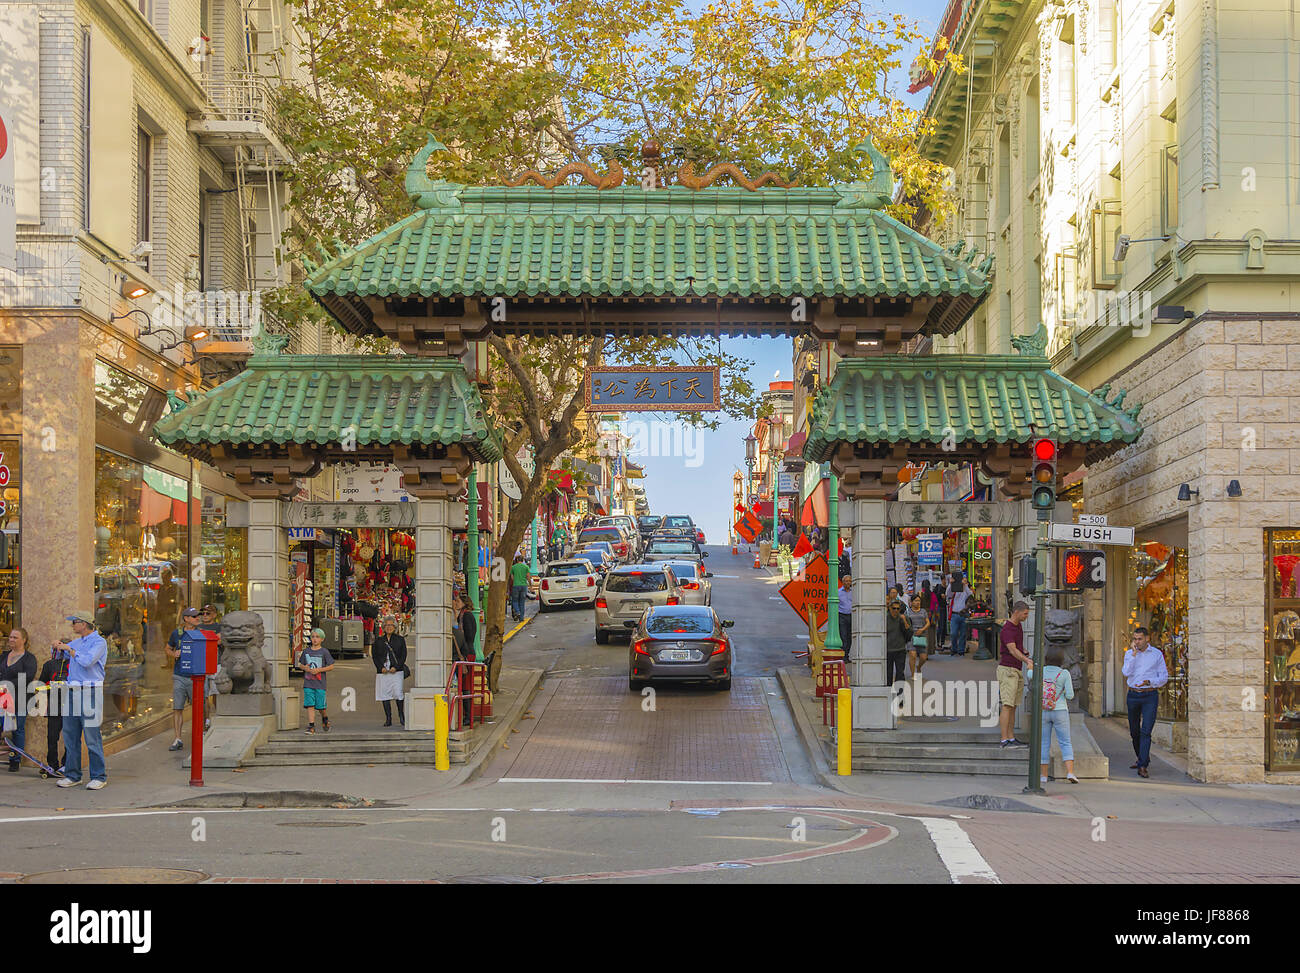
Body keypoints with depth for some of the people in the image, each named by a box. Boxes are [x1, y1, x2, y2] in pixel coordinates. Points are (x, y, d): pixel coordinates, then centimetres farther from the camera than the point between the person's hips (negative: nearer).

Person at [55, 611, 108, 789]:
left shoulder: (99, 642, -7)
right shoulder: (77, 642, 17)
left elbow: (87, 661, -23)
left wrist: (69, 649, -11)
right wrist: (58, 645, 9)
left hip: (90, 692, -8)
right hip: (72, 692, 8)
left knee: (92, 736, -8)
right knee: (70, 735, 8)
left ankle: (99, 776, -3)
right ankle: (72, 775, 15)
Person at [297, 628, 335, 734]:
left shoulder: (324, 652, -1)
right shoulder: (306, 652, 9)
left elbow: (331, 666, -2)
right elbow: (300, 664, 18)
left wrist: (318, 670, -13)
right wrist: (305, 668, -5)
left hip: (320, 683, -2)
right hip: (308, 683, 2)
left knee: (320, 706, 2)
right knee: (310, 705, -6)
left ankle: (325, 719, 31)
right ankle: (311, 726, -5)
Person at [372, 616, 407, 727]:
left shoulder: (400, 640, 8)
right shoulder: (378, 641, 13)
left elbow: (403, 655, 3)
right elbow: (374, 656, 9)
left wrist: (396, 667, -10)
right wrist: (381, 667, -6)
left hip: (397, 671, -2)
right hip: (382, 672, 2)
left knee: (398, 693, -12)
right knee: (384, 694, -1)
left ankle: (401, 714, 7)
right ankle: (388, 719, 4)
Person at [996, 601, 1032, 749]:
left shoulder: (1018, 625, 14)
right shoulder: (1007, 630, -17)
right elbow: (1012, 650, -31)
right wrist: (1027, 660, -41)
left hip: (1017, 671, 10)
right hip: (1007, 670, -10)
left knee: (1013, 707, 9)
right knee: (1007, 706, -14)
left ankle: (1012, 738, 12)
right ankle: (1004, 740, -18)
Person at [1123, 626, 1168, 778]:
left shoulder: (1157, 654, 3)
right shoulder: (1129, 654, 7)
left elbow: (1164, 677, 3)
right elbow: (1127, 673, -9)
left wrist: (1149, 681, -14)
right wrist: (1134, 653, -12)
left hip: (1150, 696, -3)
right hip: (1133, 695, 3)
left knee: (1146, 731, -13)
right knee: (1134, 731, 11)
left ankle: (1142, 766, -16)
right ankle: (1141, 758, 33)